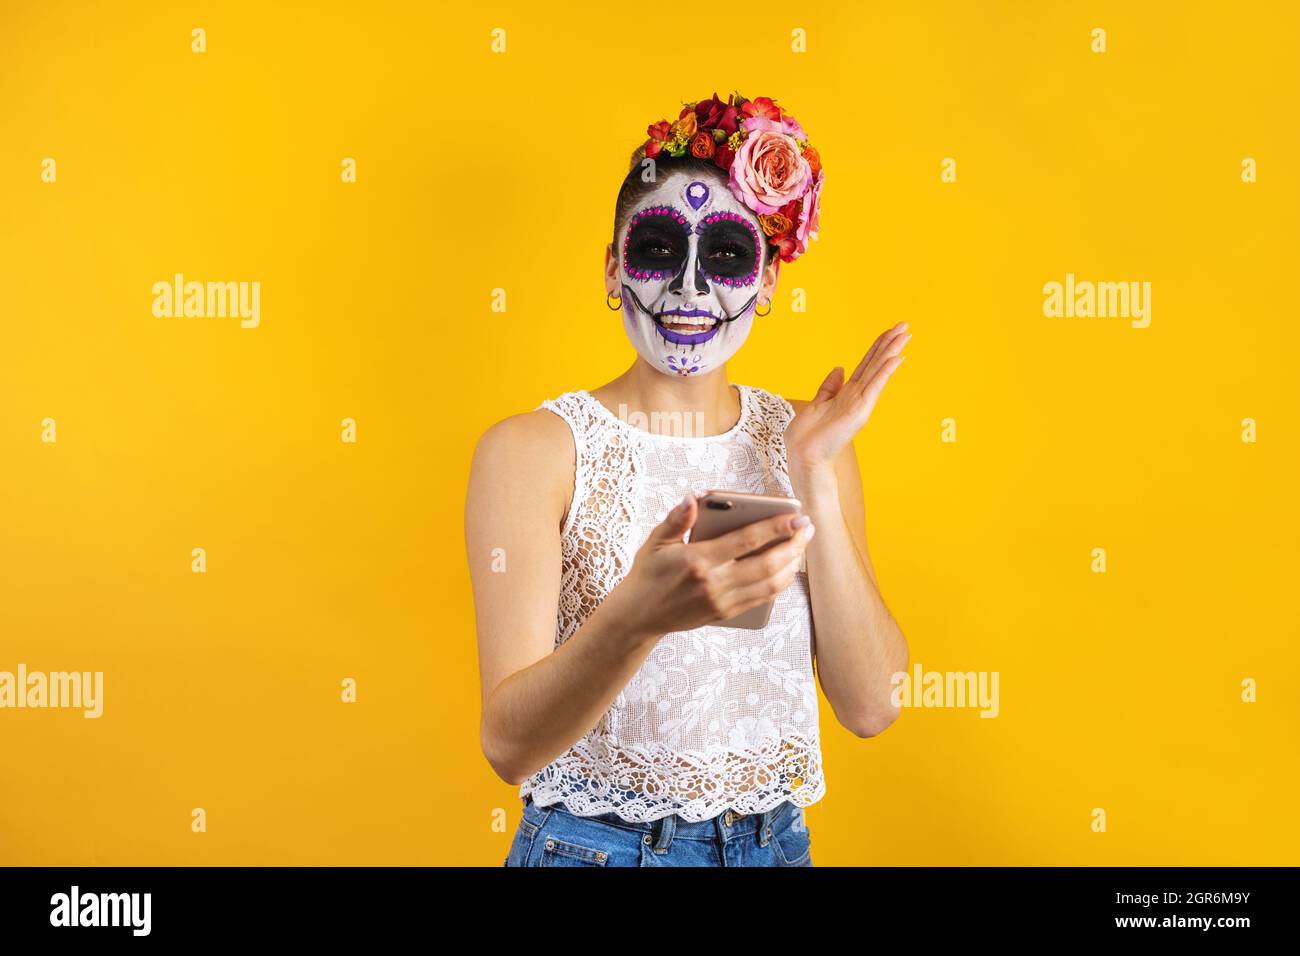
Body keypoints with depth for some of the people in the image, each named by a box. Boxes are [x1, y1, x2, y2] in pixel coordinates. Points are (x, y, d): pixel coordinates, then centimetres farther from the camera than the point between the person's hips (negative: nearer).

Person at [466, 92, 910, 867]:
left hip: (773, 840, 4)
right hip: (591, 844, -3)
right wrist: (636, 615, -37)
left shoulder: (804, 440, -1)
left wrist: (815, 478, -16)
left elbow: (870, 706, -8)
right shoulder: (533, 449, -12)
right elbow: (509, 742, -20)